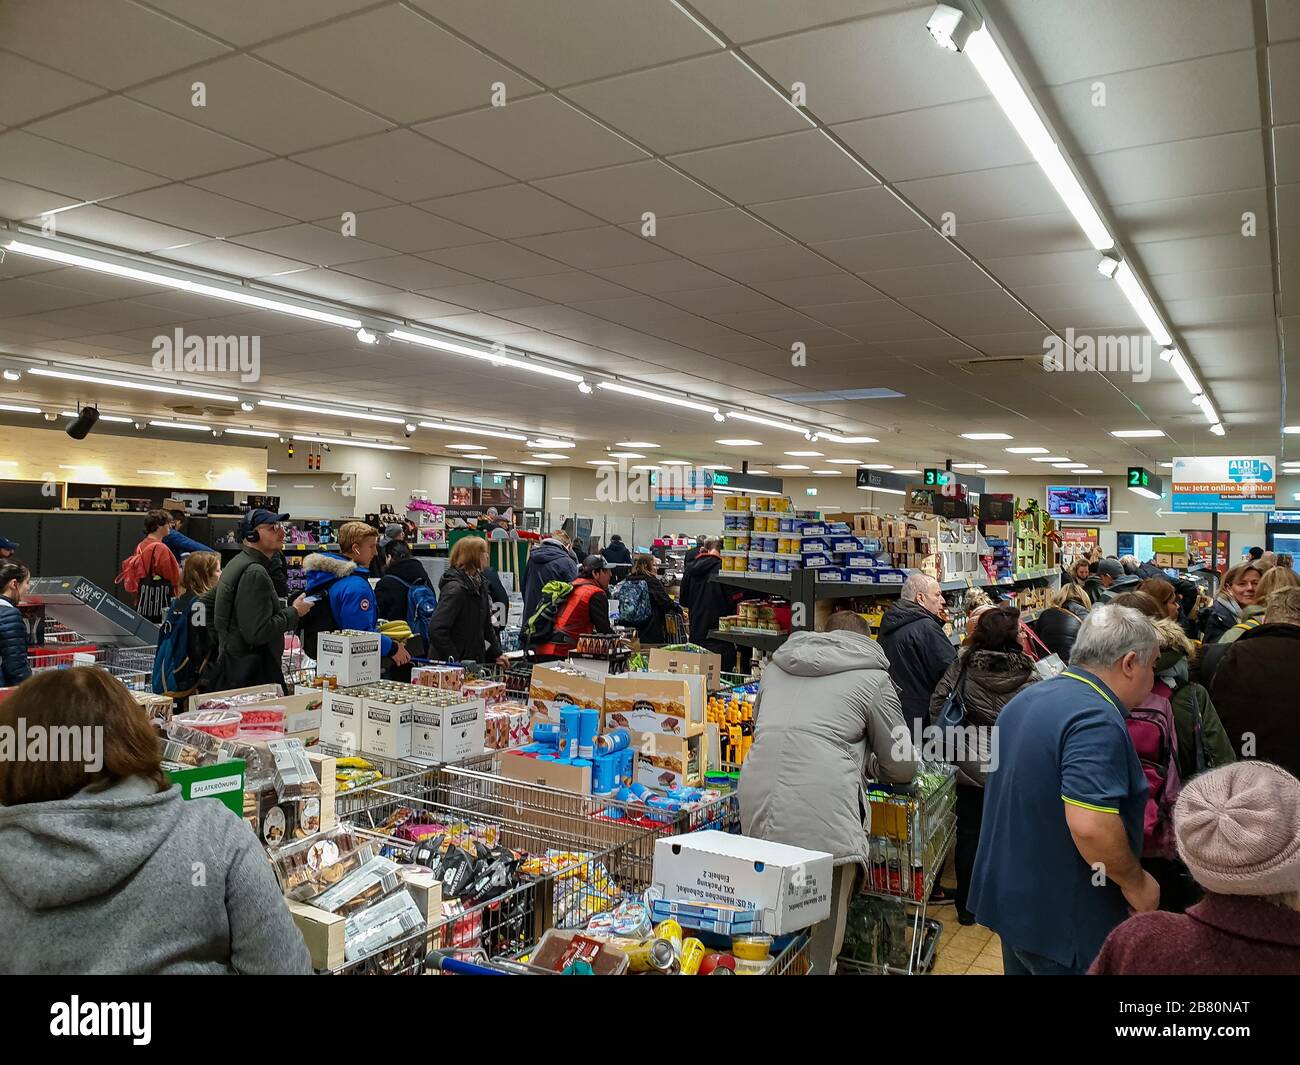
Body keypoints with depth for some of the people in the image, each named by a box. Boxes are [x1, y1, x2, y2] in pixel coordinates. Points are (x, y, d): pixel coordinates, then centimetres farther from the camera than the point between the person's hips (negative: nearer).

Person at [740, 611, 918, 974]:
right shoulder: (873, 677, 11)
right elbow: (902, 767, 14)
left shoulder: (777, 665, 24)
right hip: (822, 819, -4)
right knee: (822, 940, 8)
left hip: (757, 810, 5)